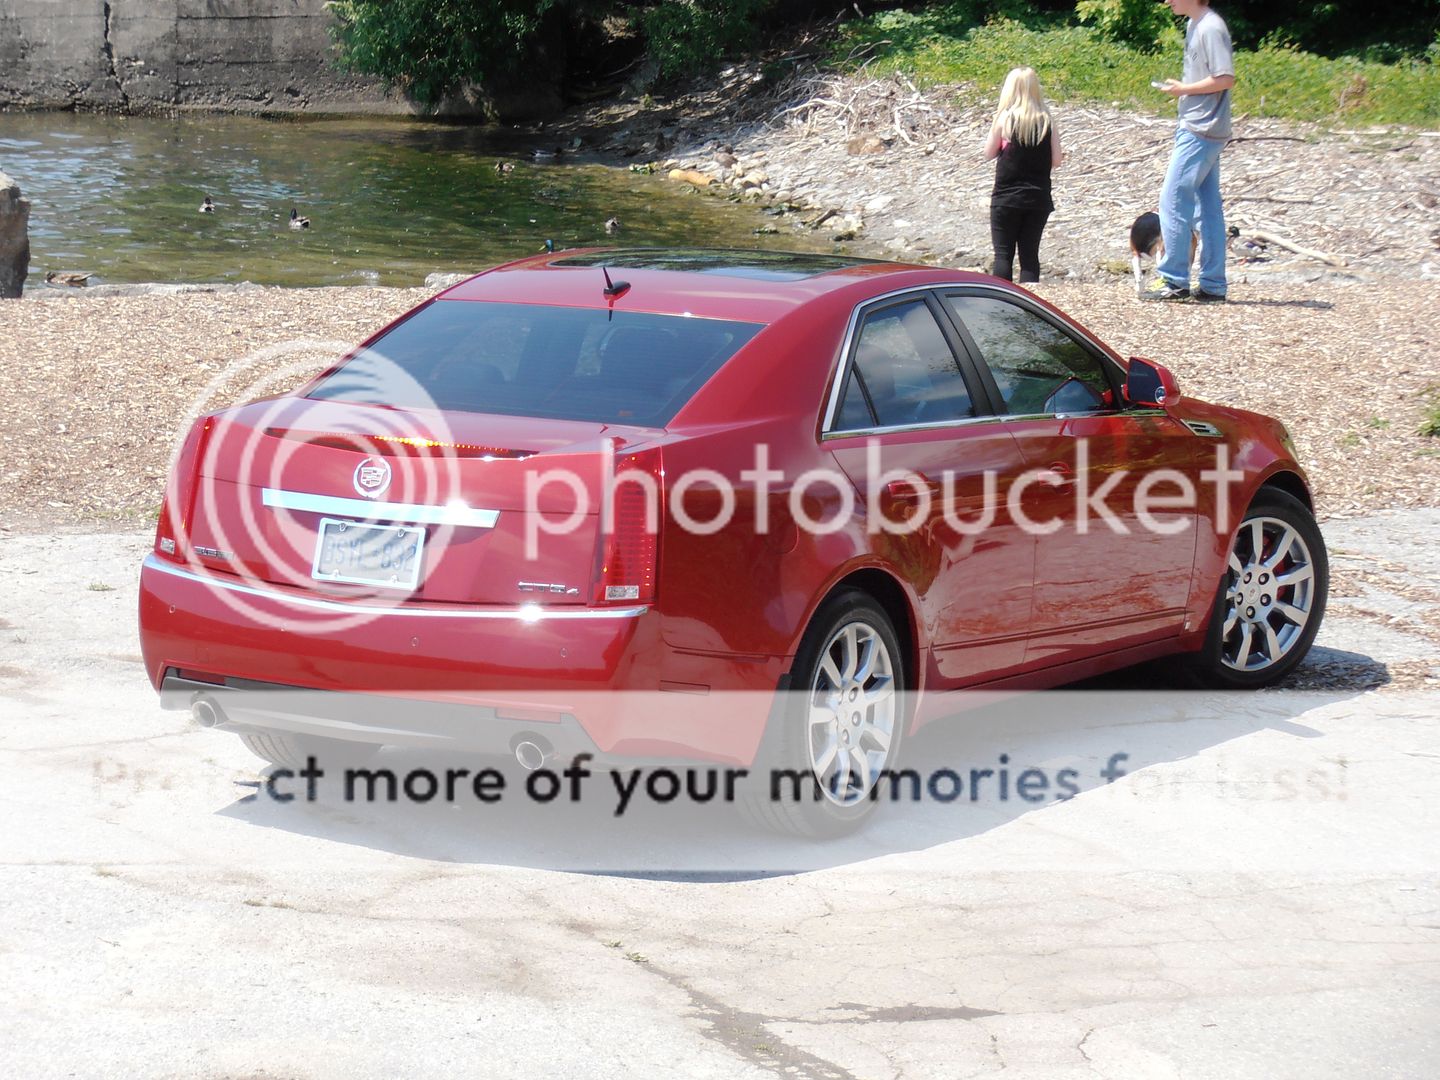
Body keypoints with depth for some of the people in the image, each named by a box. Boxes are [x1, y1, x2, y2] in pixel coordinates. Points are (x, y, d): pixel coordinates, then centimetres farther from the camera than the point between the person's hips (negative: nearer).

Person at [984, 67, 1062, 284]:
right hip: (1038, 199, 2)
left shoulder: (1005, 118, -8)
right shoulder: (1047, 121, -2)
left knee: (1003, 254, 3)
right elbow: (1056, 161, 0)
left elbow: (989, 154, 1)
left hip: (1006, 199, -2)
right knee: (1030, 255, 8)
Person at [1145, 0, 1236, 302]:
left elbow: (1226, 78, -20)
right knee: (1208, 206, 10)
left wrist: (1184, 89, -14)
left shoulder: (1211, 28, -14)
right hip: (1197, 128, 10)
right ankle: (1213, 284, 12)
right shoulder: (1193, 26, 15)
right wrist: (1181, 88, 8)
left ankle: (1175, 282, -5)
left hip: (1201, 132, -10)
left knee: (1173, 201, -9)